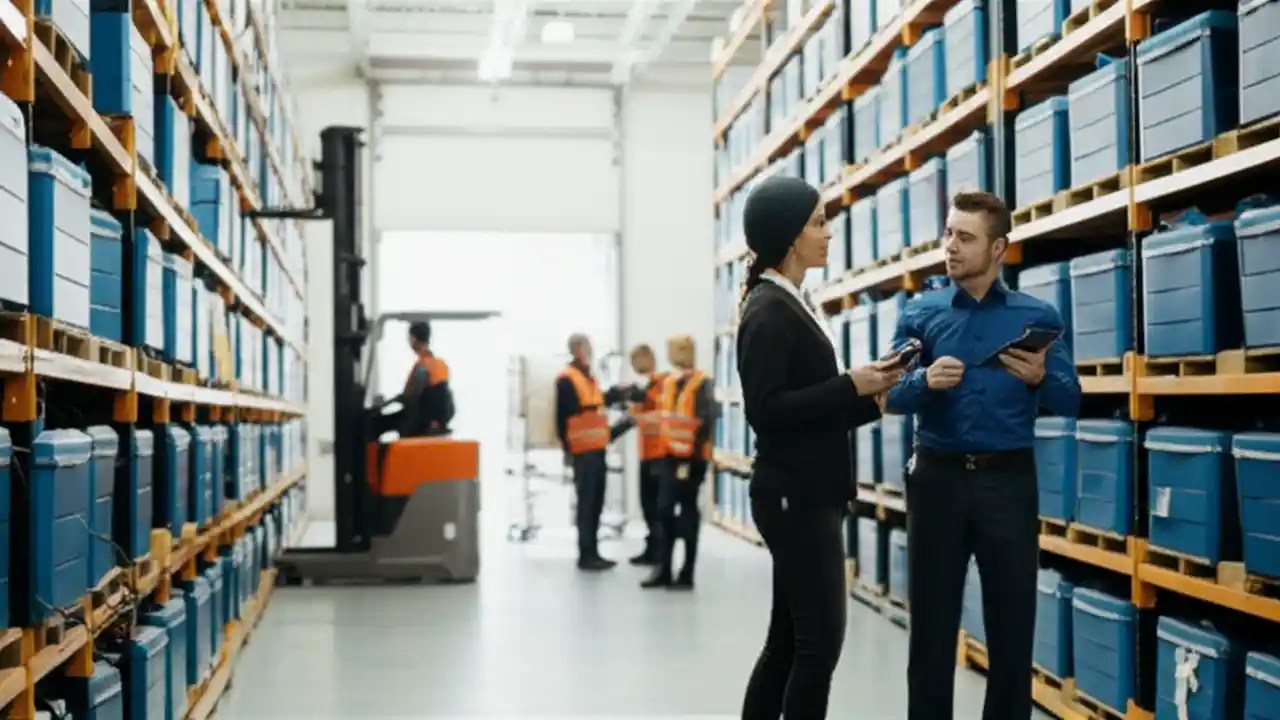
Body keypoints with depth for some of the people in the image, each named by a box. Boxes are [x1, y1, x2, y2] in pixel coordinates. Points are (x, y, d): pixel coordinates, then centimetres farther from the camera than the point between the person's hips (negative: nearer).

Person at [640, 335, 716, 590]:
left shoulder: (702, 384, -11)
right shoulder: (668, 382, 12)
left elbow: (706, 422, -16)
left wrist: (696, 452, -18)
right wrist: (663, 452, 16)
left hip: (691, 458, -7)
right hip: (670, 456, 7)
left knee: (688, 513, 0)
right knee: (664, 511, 7)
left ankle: (687, 574, 9)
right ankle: (663, 569, 15)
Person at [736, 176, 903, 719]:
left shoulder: (790, 305, 15)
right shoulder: (769, 311, -13)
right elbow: (765, 409, -21)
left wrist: (871, 398, 9)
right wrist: (850, 386, -17)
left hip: (806, 495, 9)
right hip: (796, 497, -9)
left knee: (789, 640, 12)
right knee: (820, 639, -5)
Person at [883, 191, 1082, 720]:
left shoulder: (1038, 316, 3)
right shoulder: (920, 313, 4)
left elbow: (1071, 401, 1)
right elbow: (891, 397, 0)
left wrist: (1040, 378, -19)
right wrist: (926, 380, -20)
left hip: (1009, 480, 0)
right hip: (938, 478, 0)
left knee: (1013, 622, 7)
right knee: (931, 621, 7)